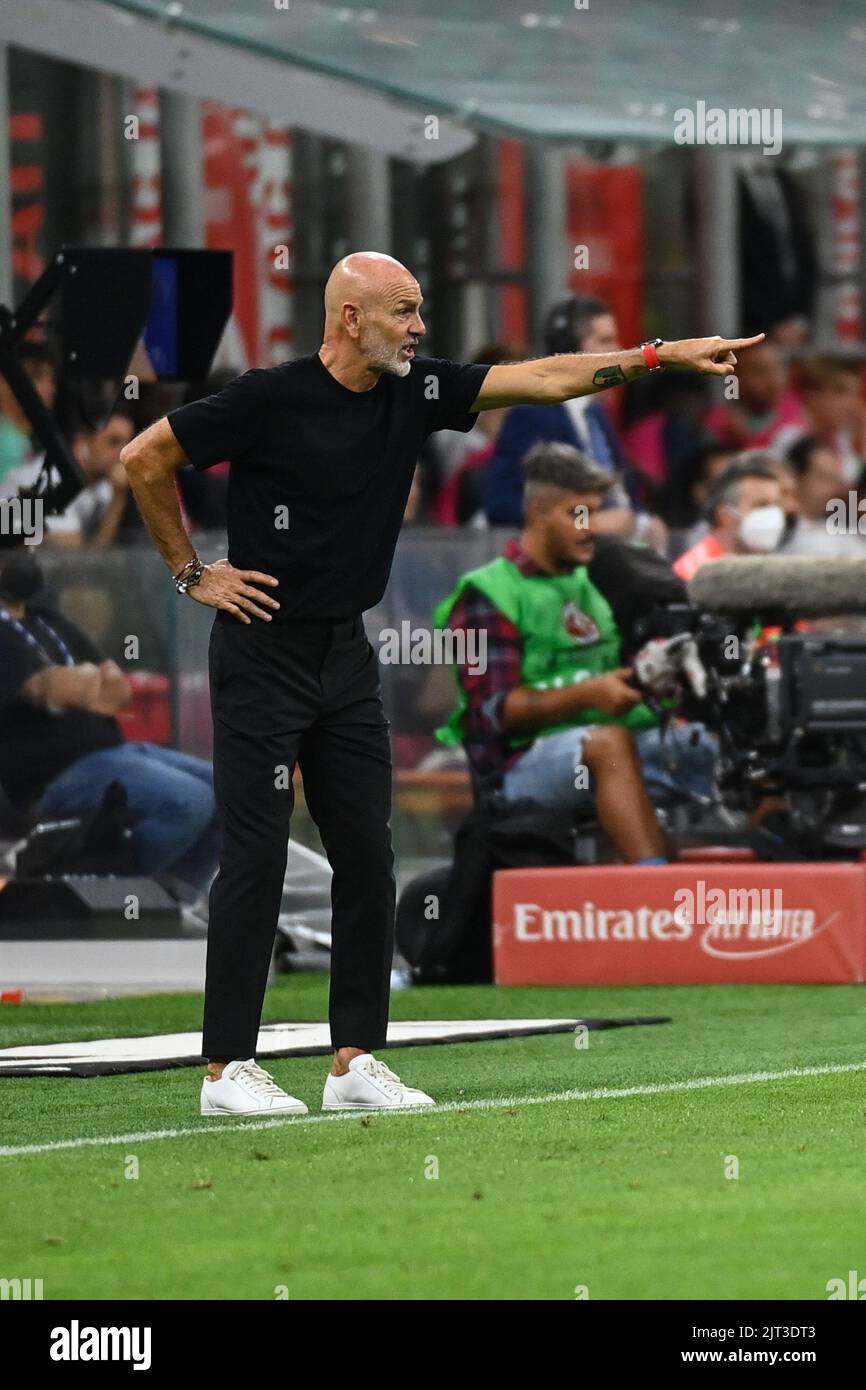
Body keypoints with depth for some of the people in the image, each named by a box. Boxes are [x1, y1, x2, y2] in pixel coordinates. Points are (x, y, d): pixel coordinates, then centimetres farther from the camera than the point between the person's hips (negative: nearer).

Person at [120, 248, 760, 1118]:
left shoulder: (414, 392, 3)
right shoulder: (271, 399, -15)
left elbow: (543, 379, 2)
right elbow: (144, 459, -8)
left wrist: (663, 355, -6)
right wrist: (191, 574, -4)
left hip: (346, 655, 7)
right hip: (263, 652, -7)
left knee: (366, 858, 4)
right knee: (256, 860, -7)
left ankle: (355, 1062, 10)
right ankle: (227, 1070, -3)